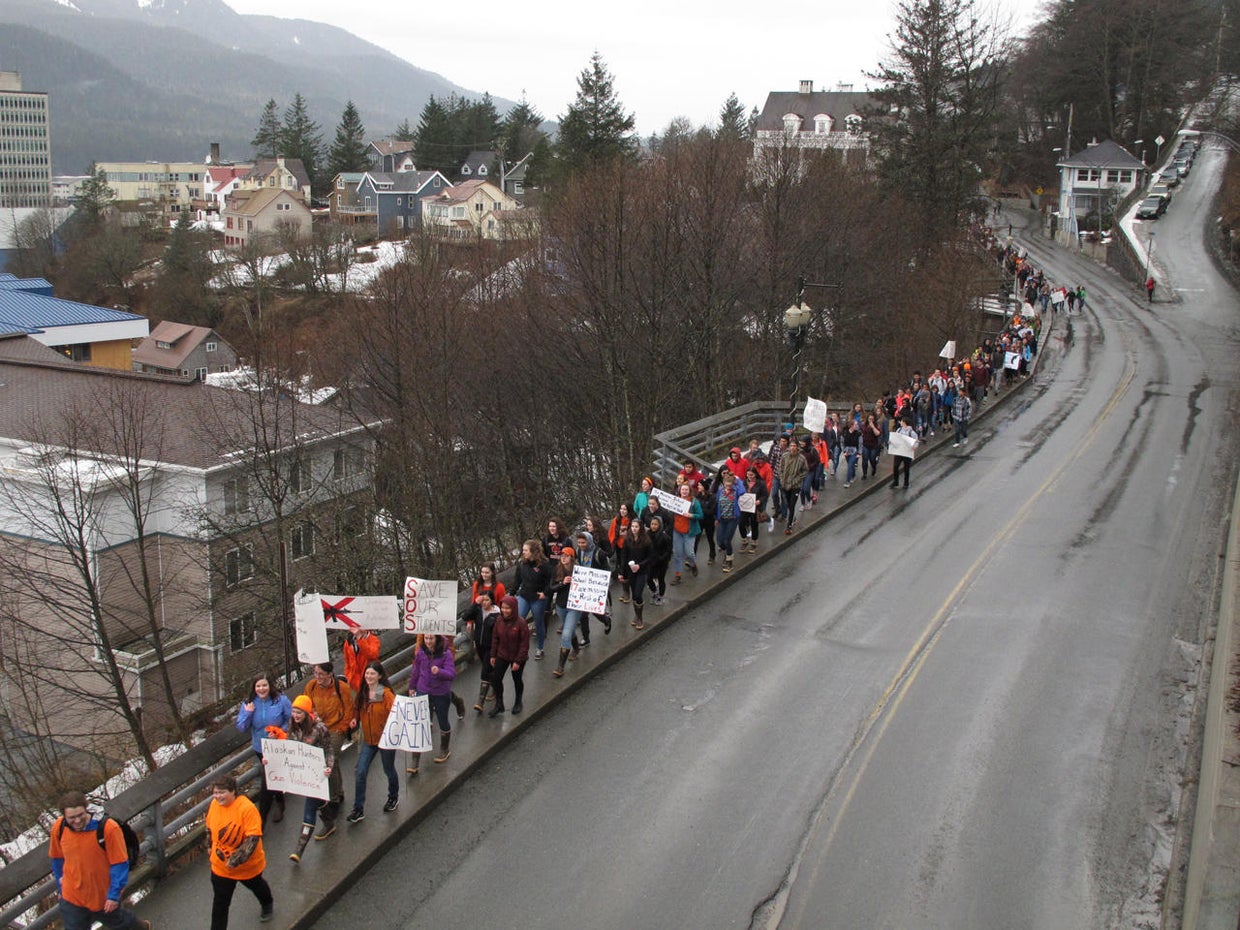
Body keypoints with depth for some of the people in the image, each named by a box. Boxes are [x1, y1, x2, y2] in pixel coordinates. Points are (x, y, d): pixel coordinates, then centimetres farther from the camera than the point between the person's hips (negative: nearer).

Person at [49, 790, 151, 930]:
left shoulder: (108, 828, -28)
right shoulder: (58, 828, -15)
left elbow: (120, 864, -19)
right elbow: (57, 858, 6)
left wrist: (114, 895, -17)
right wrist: (60, 884, 15)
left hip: (104, 896, -2)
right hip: (71, 897, 2)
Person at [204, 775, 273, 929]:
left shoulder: (247, 808, -31)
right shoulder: (214, 804, -12)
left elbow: (253, 837, -31)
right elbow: (210, 826, 9)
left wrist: (236, 860, -32)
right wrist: (210, 846, 18)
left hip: (248, 866, -3)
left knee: (256, 886, 29)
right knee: (219, 904, 4)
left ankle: (268, 905, 60)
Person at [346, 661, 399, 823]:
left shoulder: (386, 694, -18)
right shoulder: (363, 693, -1)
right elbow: (358, 711, 13)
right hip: (368, 739, 4)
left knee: (388, 770, 16)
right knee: (360, 773, -3)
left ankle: (394, 796, 44)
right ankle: (358, 810, 5)